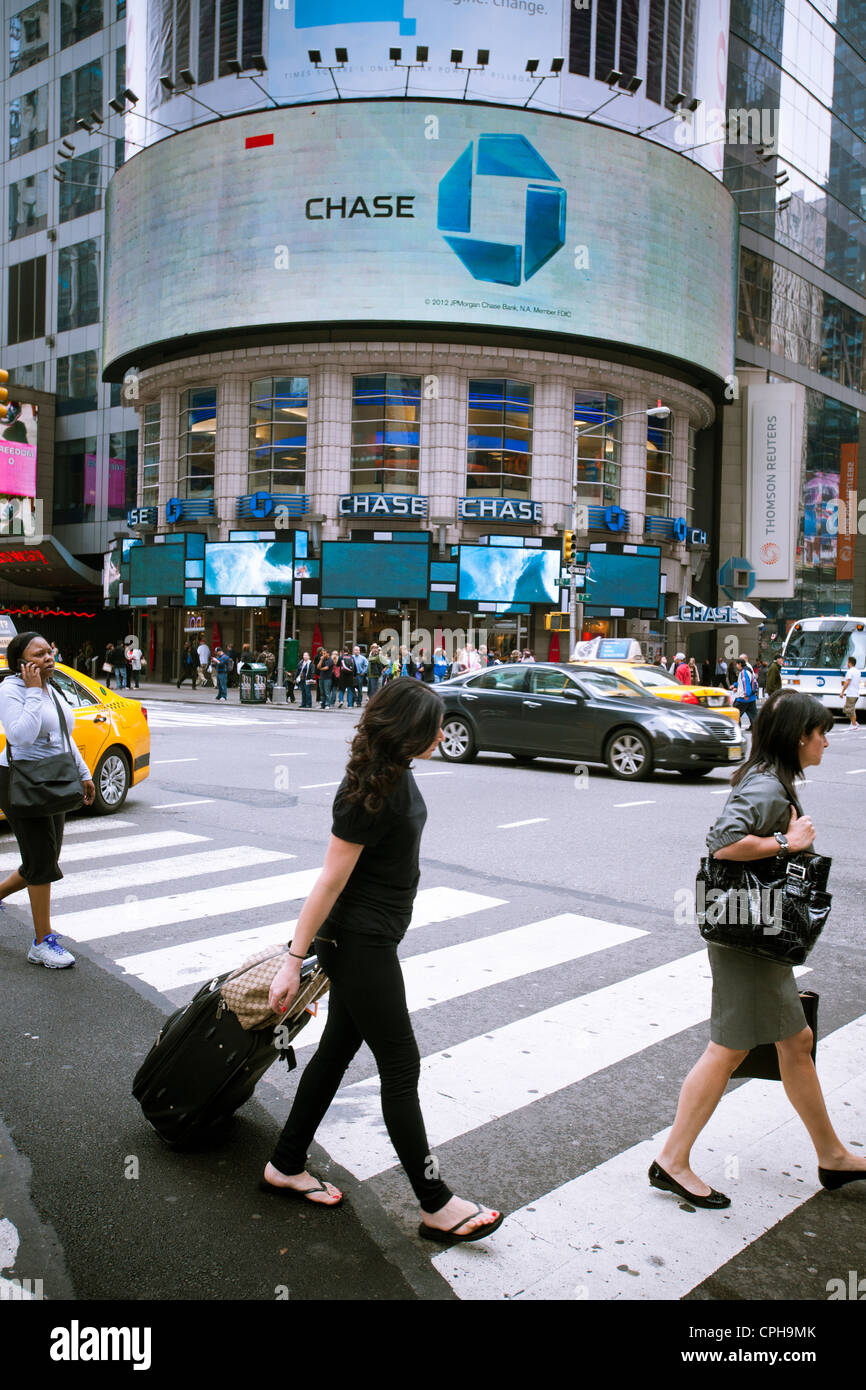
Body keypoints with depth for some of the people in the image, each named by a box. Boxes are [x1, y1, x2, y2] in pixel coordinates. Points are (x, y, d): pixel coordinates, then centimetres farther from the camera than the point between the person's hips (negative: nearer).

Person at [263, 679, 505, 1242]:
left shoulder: (397, 773, 4)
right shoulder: (369, 793, -25)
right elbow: (330, 881, -22)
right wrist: (294, 961, -16)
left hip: (372, 938, 9)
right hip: (359, 943, -9)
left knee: (338, 1049, 18)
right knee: (400, 1066, 0)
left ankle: (286, 1166, 33)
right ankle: (436, 1205, 13)